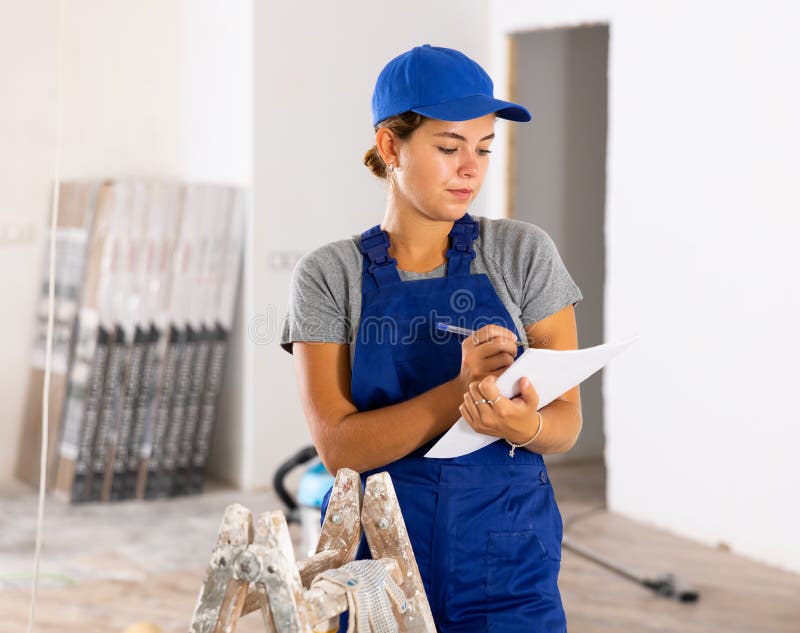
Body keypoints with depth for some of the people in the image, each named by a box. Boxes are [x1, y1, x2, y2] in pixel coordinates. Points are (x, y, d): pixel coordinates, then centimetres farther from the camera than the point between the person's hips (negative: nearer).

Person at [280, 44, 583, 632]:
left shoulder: (523, 253, -1)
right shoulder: (329, 275, -3)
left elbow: (567, 421, -1)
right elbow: (338, 445, -11)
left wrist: (522, 424, -24)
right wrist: (462, 389, -24)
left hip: (507, 562, 1)